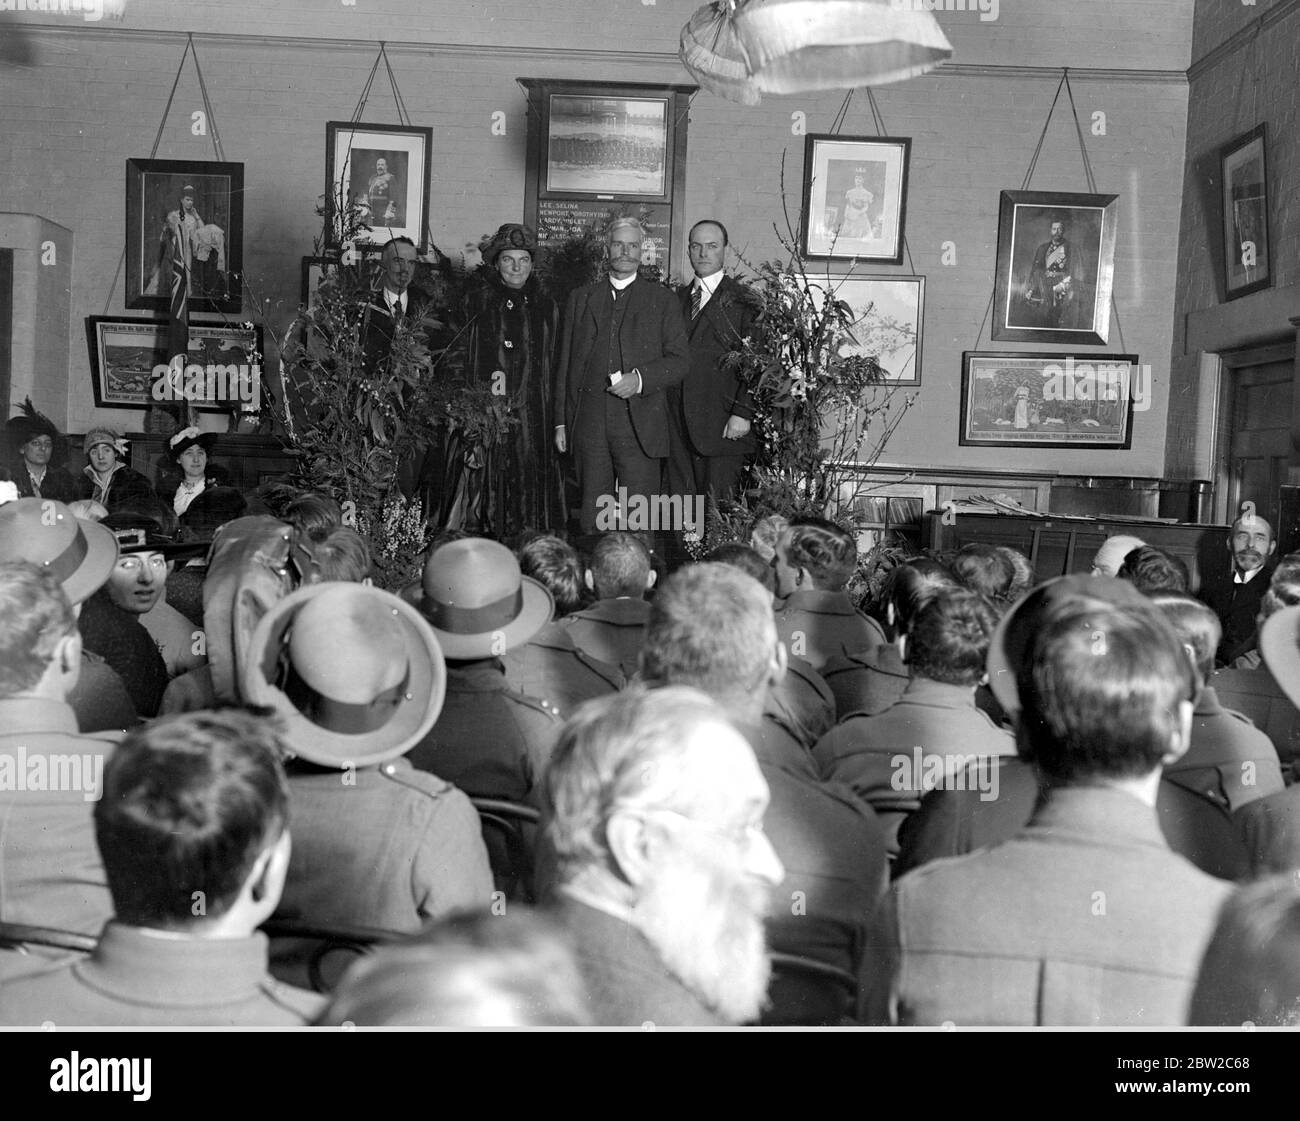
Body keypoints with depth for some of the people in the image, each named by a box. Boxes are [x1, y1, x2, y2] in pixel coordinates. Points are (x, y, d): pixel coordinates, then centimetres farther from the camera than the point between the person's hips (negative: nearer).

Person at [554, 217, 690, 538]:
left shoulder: (661, 299, 9)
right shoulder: (580, 297, 16)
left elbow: (680, 360, 4)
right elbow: (566, 363, 15)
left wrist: (640, 379, -13)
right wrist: (561, 421, 9)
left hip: (640, 424, -2)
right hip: (589, 424, 2)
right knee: (593, 515, 2)